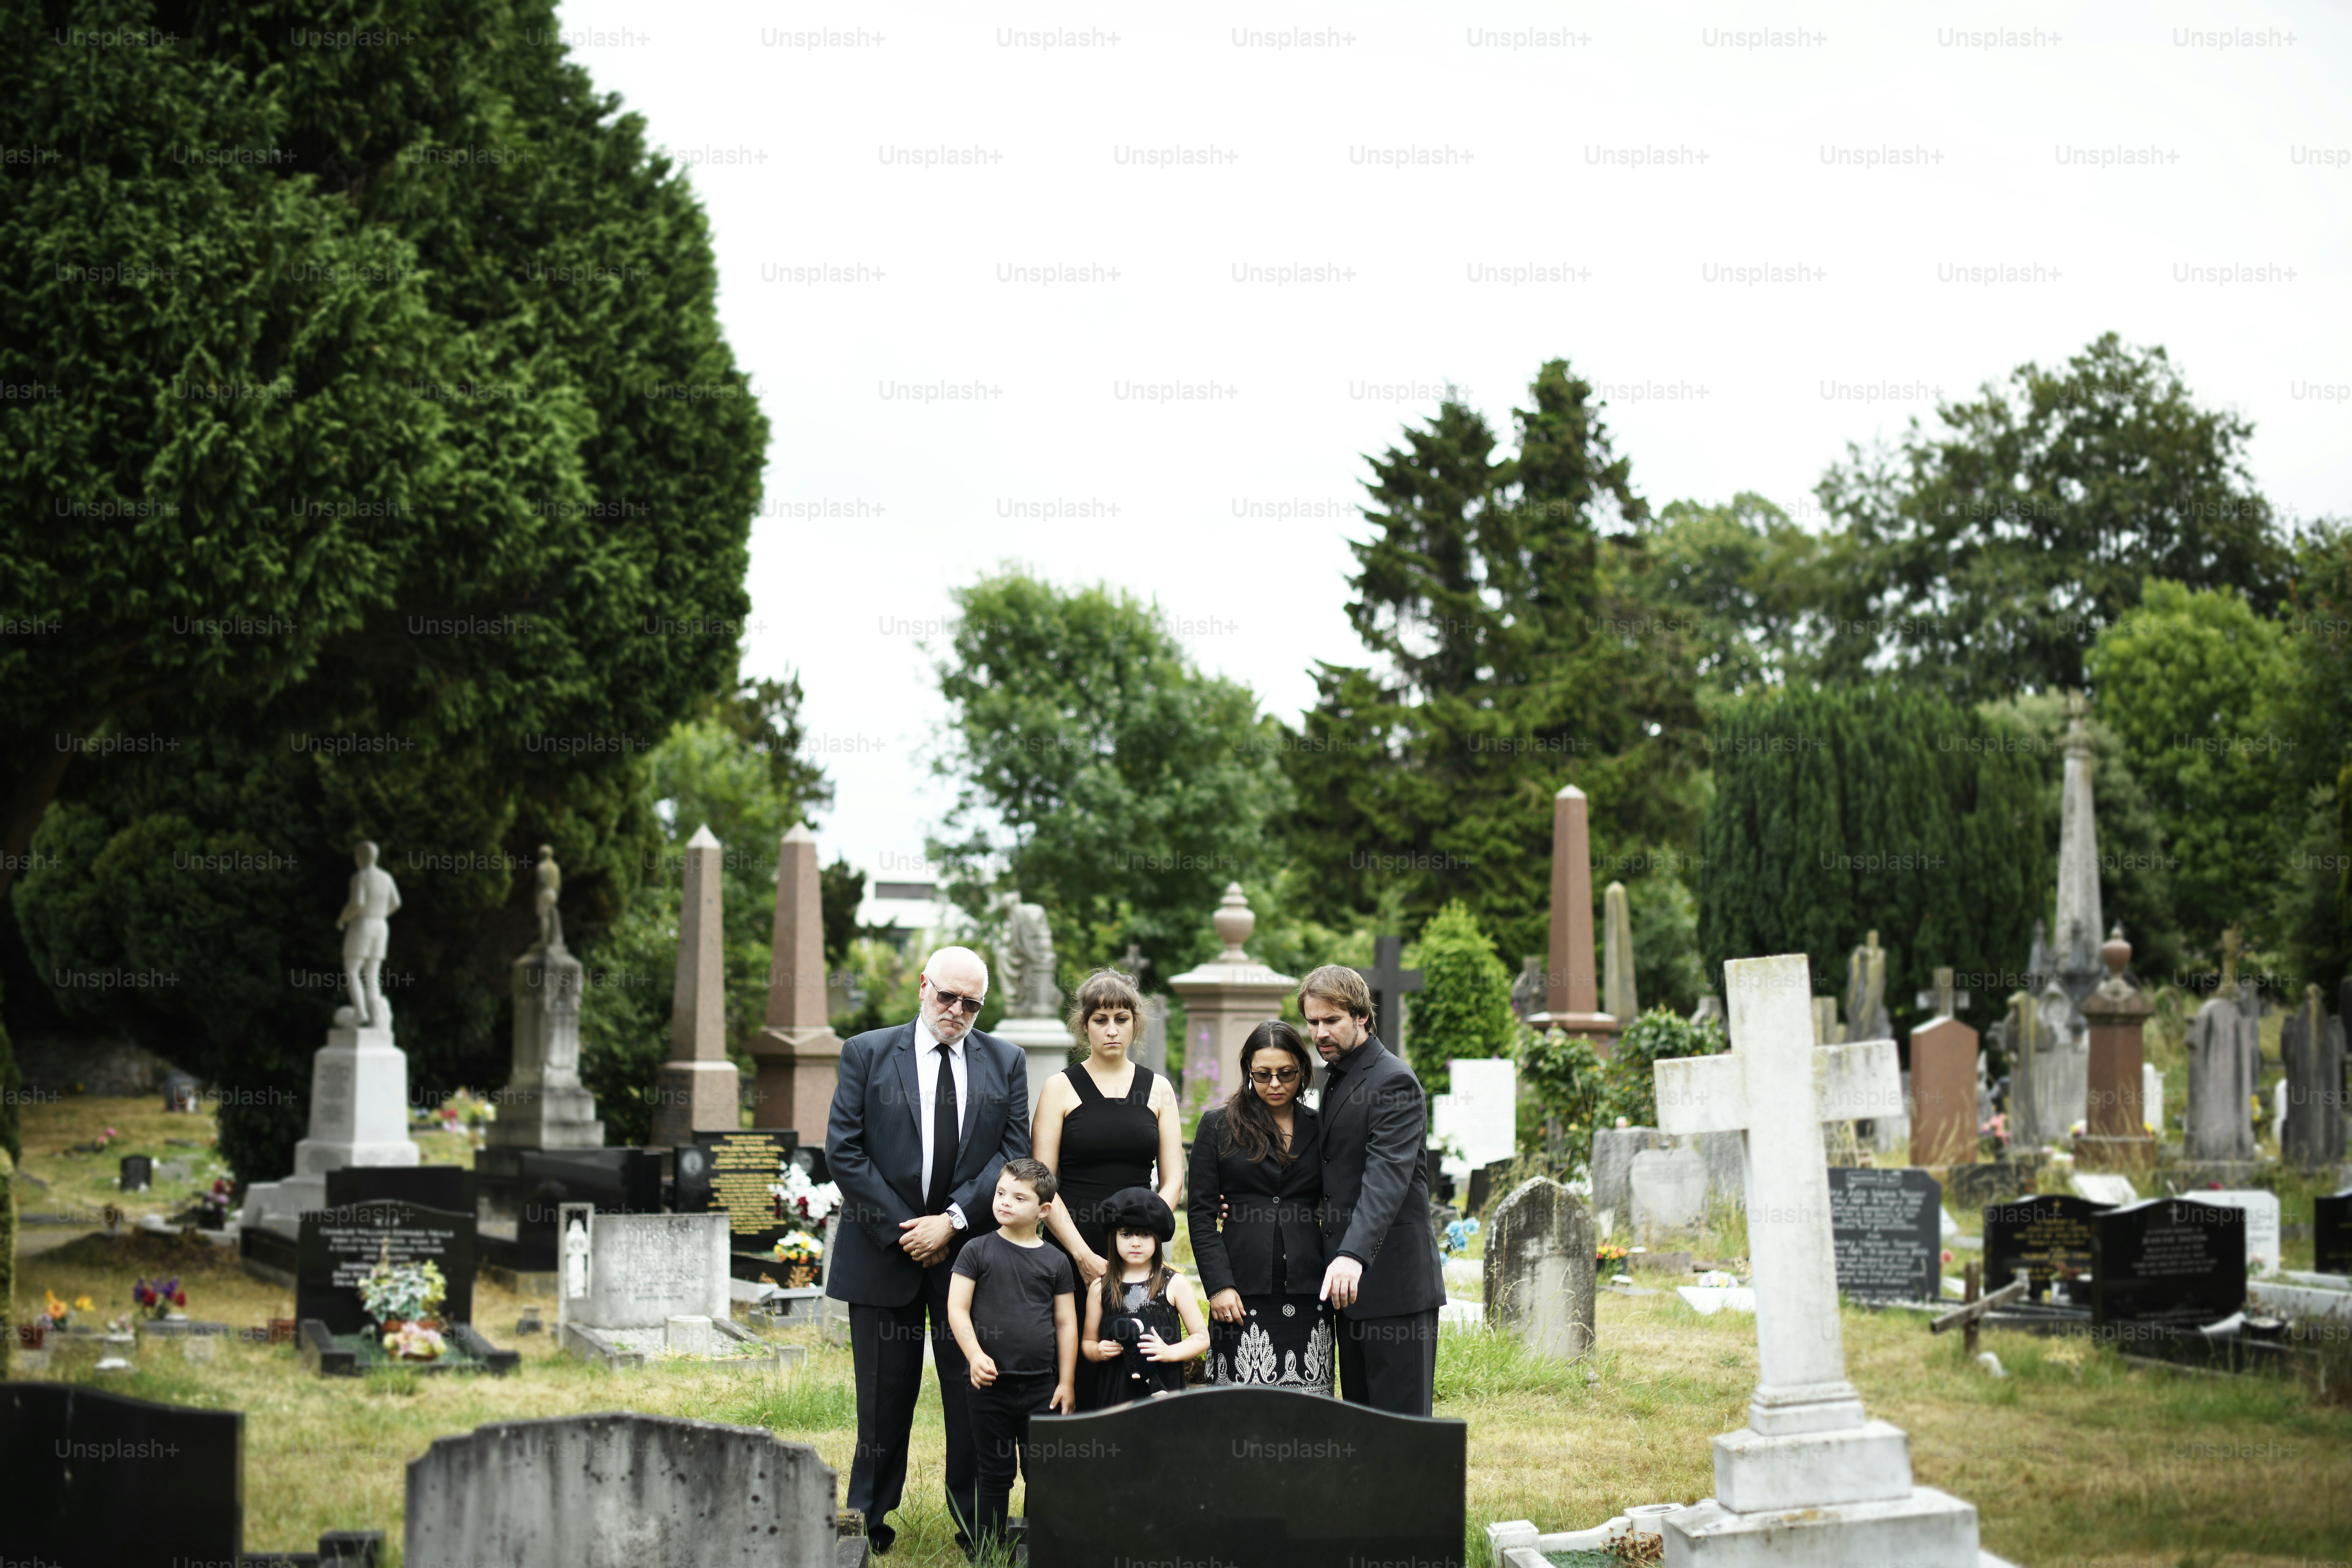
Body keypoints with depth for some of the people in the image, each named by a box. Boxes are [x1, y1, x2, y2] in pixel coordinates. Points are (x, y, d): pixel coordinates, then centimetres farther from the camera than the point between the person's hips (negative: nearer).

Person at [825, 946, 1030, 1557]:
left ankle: (976, 1524, 8)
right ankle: (868, 1521, 15)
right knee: (885, 1394, 4)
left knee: (973, 1391, 1)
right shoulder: (868, 1054, 2)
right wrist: (902, 1229, -8)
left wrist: (953, 1221, -10)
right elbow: (844, 1151, -2)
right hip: (884, 1249, -1)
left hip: (971, 1249, 1)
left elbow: (1014, 1152, 1)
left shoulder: (1005, 1063, 8)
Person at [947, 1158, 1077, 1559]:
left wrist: (1066, 1382, 3)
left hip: (1041, 1386, 1)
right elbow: (957, 1308, -5)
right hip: (991, 1383, -1)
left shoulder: (1055, 1262, 4)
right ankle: (988, 1552, 15)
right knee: (996, 1474, 7)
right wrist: (976, 1355, -18)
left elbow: (1066, 1324, 7)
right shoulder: (978, 1252, 0)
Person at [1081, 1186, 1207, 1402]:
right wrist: (1098, 1351, -5)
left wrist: (1169, 1352, -12)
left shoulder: (1175, 1284, 4)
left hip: (1164, 1387, -2)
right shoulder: (1101, 1288, 10)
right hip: (1115, 1391, 2)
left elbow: (1202, 1338, 4)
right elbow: (1088, 1342, 18)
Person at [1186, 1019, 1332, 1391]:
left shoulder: (1320, 1128, 12)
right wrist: (1219, 1286, -7)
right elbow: (1201, 1214, 3)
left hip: (1307, 1291, 2)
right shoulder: (1218, 1126, 6)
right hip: (1245, 1292, -2)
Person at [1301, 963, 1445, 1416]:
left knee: (1401, 1418, -8)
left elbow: (1387, 1177, -26)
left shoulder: (1393, 1082, -13)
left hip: (1393, 1279, -9)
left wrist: (1354, 1254, -39)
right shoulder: (1334, 1080, 17)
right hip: (1349, 1278, 9)